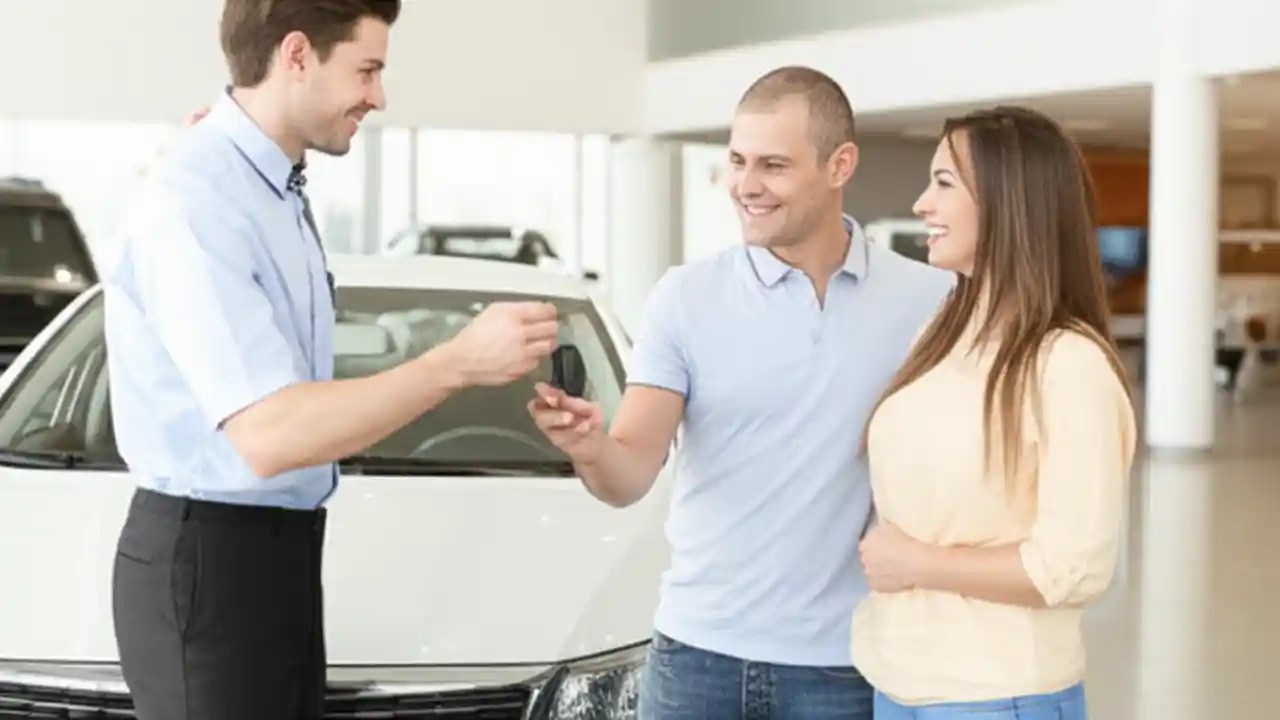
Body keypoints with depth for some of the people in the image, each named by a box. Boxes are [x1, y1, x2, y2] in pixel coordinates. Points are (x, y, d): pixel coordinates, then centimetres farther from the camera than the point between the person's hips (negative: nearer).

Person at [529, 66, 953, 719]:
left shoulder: (927, 301, -2)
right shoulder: (686, 296, -2)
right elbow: (633, 474, -7)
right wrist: (592, 449, -28)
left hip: (842, 663, 0)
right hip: (697, 649, 1)